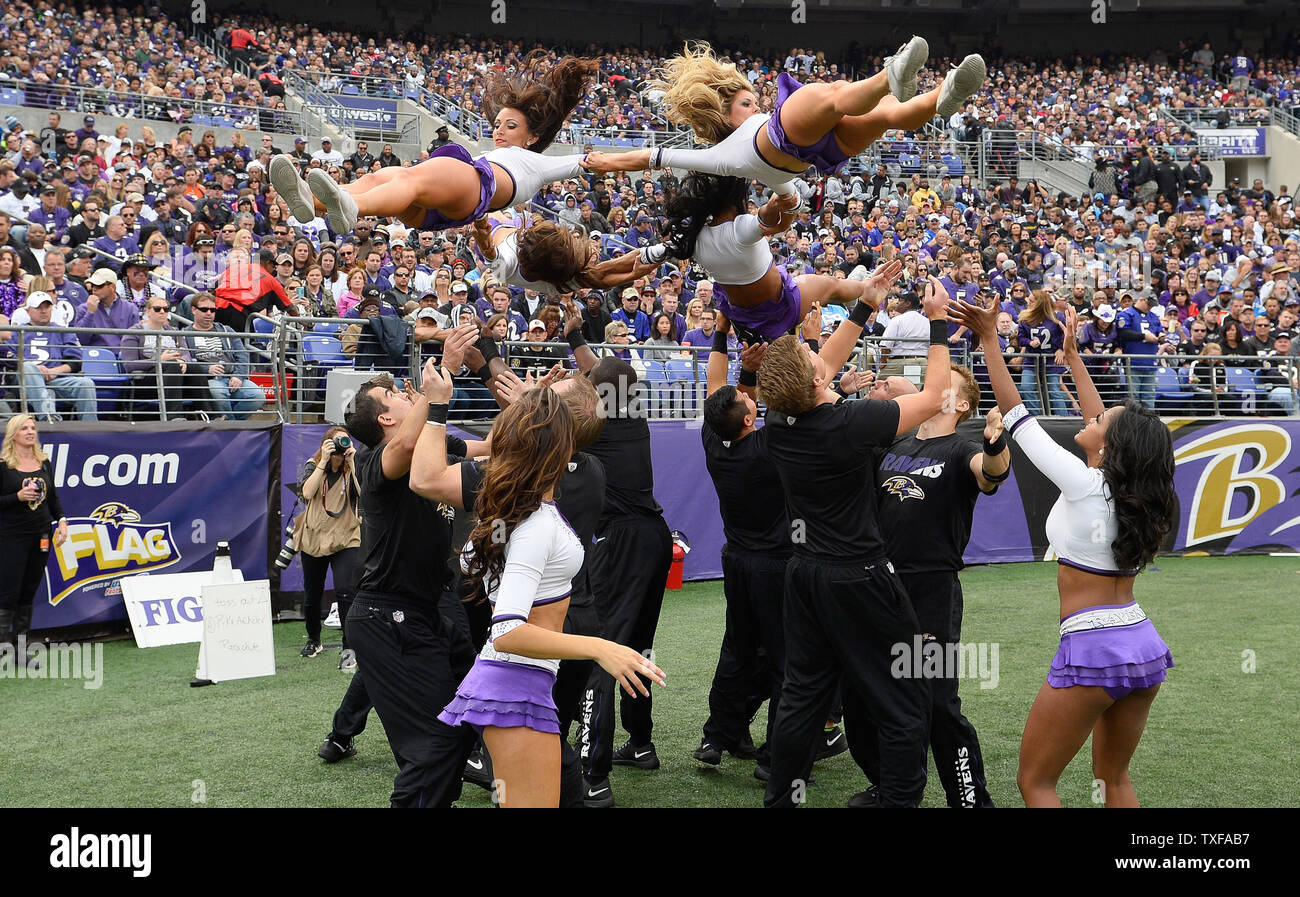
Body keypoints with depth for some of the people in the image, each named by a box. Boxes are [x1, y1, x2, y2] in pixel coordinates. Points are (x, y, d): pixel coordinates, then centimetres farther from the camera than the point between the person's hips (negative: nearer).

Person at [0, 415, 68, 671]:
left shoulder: (44, 463, 10)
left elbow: (53, 497, 17)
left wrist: (61, 521, 5)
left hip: (40, 536, 5)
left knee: (28, 593, 9)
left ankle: (21, 650, 14)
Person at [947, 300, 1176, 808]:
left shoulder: (1083, 484, -12)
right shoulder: (1135, 488, 4)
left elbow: (1016, 416, -7)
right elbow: (1105, 425, 19)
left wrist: (989, 339, -2)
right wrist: (1071, 354, 26)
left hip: (1092, 647, -7)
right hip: (1145, 645, 7)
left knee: (1035, 781, 4)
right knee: (1114, 779, 21)